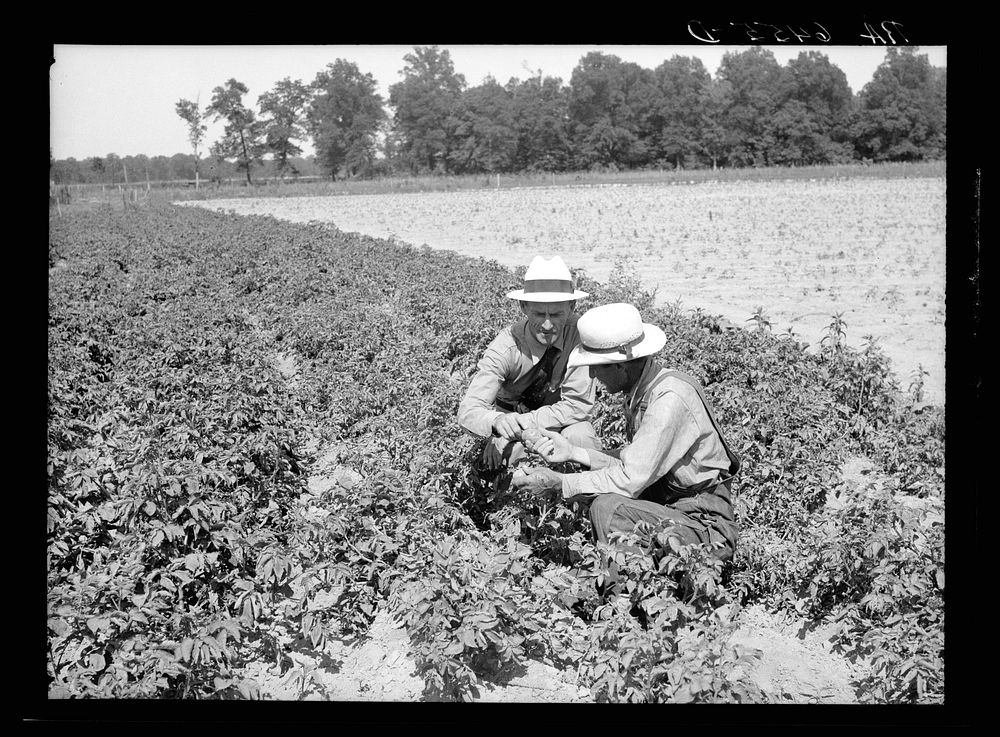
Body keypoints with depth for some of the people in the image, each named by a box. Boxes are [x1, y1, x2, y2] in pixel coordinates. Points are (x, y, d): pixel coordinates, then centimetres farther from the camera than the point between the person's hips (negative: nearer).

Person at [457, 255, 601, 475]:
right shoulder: (506, 346, -25)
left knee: (581, 437, -30)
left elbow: (578, 404, -23)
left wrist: (520, 424, -31)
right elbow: (468, 411, -30)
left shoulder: (579, 332, -25)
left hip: (559, 417, 0)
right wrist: (498, 422, -53)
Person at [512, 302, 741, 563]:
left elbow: (631, 479, -25)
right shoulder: (641, 389, 4)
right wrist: (572, 452, 0)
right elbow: (632, 461, 8)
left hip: (707, 528, -9)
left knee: (607, 507, -24)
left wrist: (559, 484, -18)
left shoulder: (670, 398, -24)